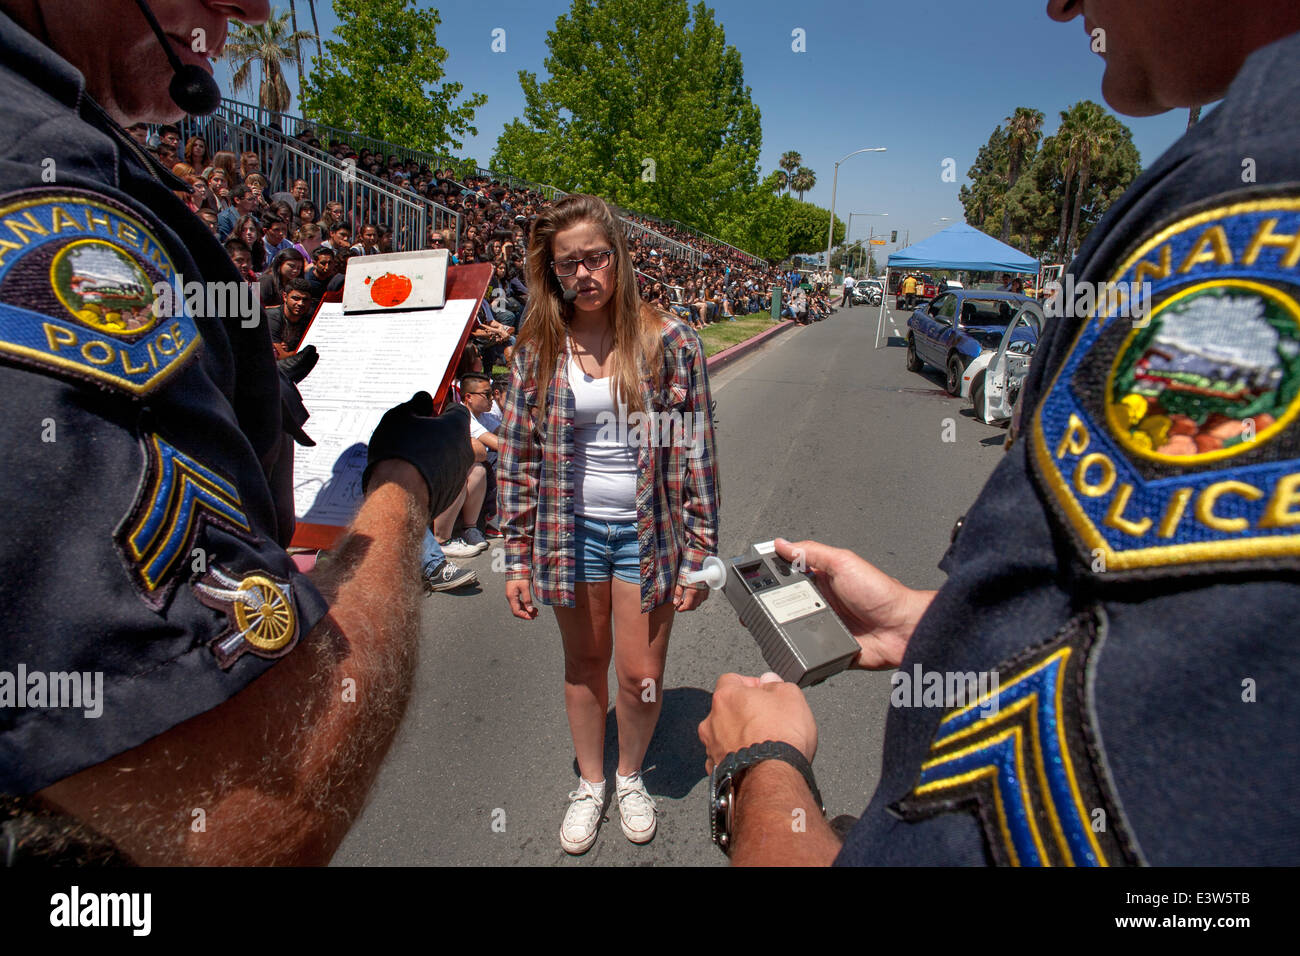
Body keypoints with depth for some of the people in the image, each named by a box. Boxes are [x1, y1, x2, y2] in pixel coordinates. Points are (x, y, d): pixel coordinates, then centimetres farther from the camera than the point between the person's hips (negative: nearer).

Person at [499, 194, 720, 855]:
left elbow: (697, 453, -6)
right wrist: (517, 558, -1)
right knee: (584, 664, 17)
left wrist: (698, 554, -8)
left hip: (647, 529, -1)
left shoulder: (668, 341, -8)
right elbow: (517, 457, 0)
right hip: (572, 529, 2)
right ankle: (589, 781, 42)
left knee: (641, 676, 7)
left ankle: (630, 775, 39)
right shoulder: (539, 349, -3)